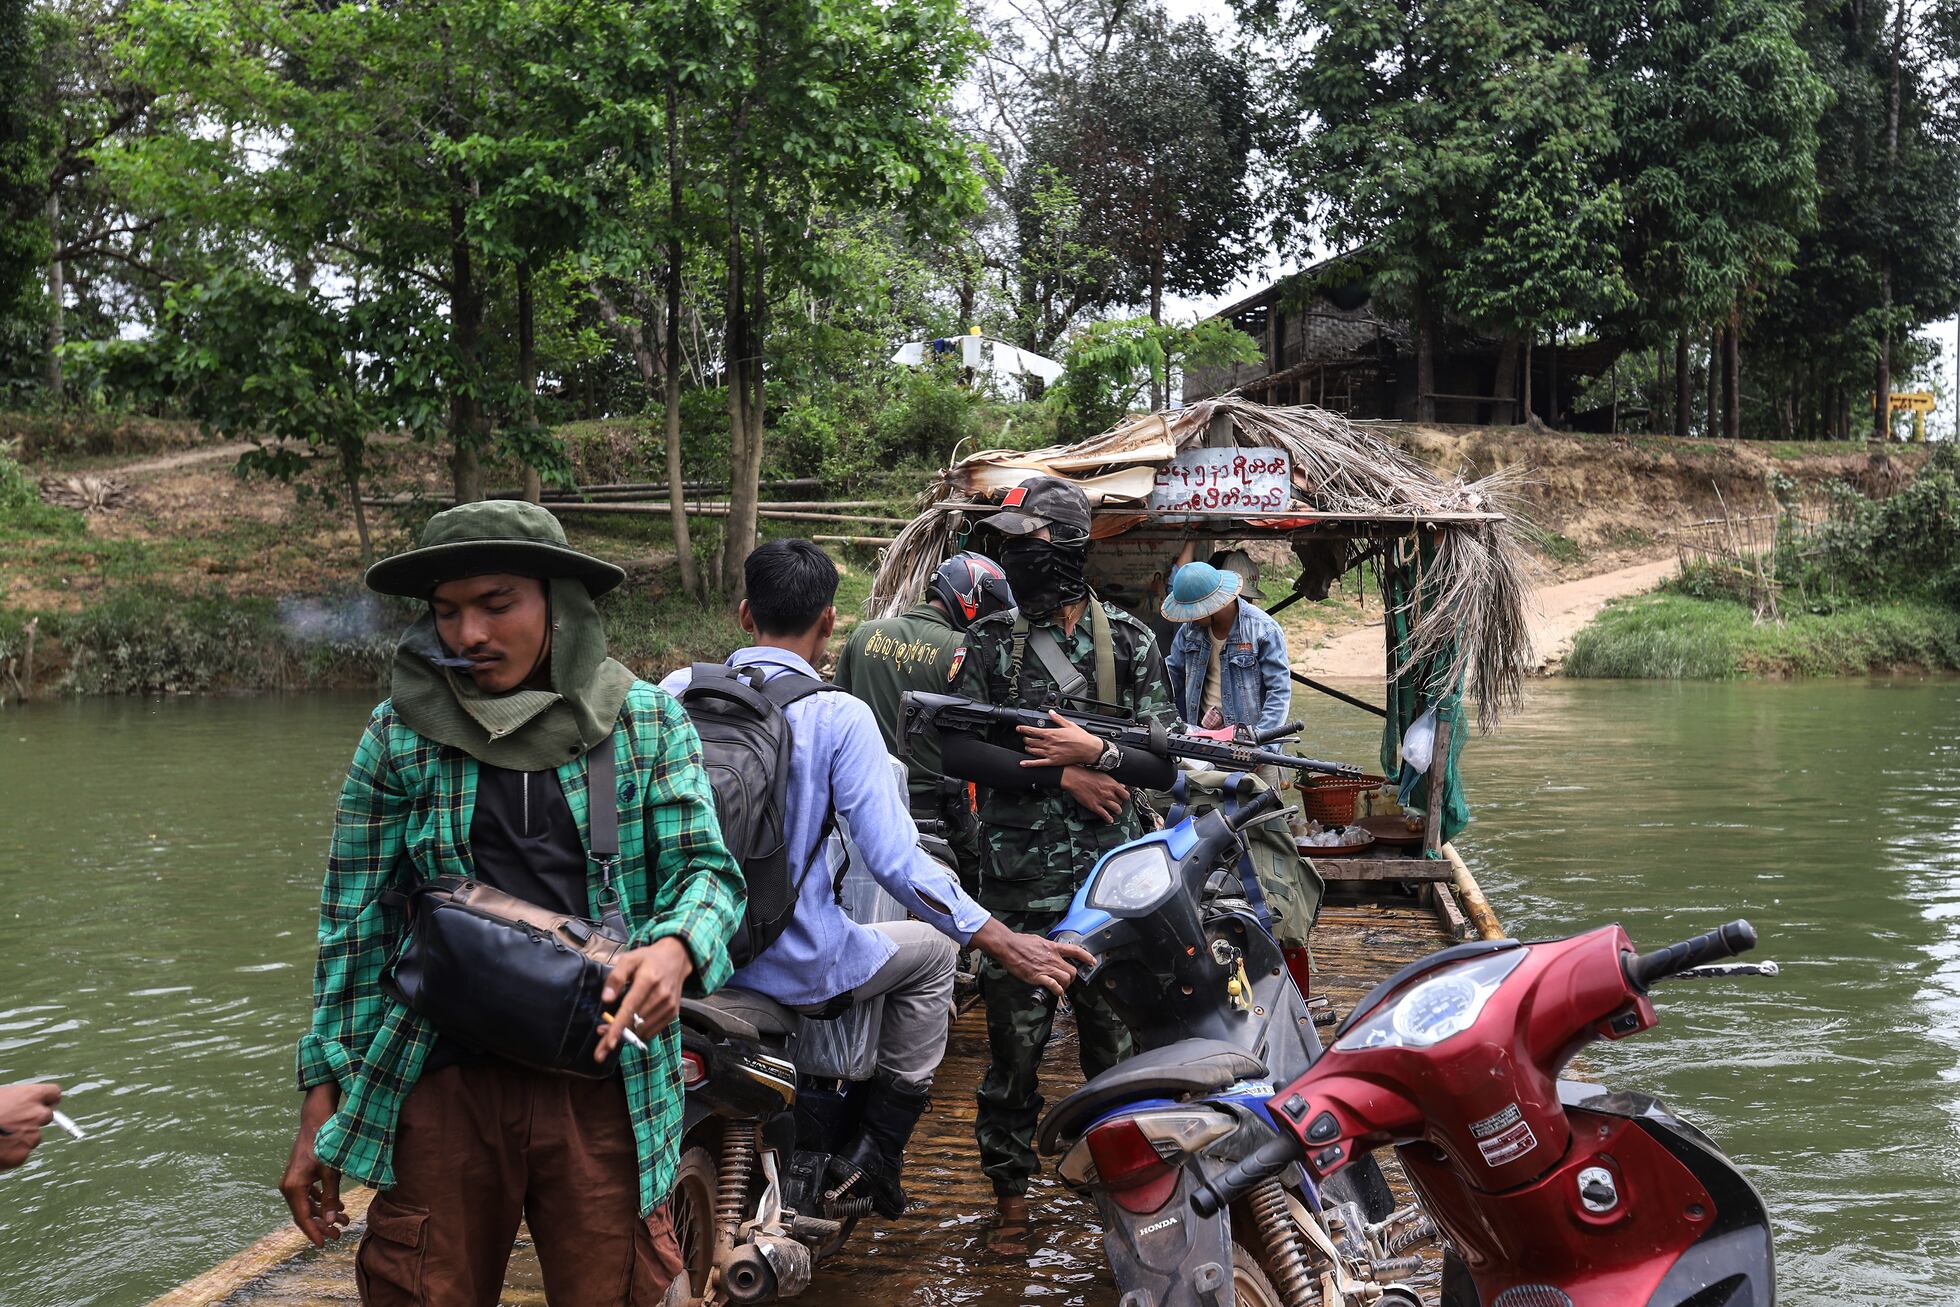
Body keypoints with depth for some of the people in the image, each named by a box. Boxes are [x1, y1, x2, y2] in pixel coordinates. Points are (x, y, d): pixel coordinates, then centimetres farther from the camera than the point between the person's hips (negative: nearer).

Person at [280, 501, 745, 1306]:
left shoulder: (648, 724, 2)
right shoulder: (399, 734, 2)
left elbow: (704, 868, 0)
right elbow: (354, 922, 6)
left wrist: (677, 947, -23)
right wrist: (322, 1101, 5)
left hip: (607, 1082, 0)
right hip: (442, 1084, 0)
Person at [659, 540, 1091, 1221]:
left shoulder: (677, 691, -1)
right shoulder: (839, 716, -14)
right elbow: (893, 857, -19)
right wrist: (1002, 944, -15)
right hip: (794, 965, -5)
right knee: (931, 950, 23)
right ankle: (877, 1149, 21)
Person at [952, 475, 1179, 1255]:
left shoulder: (1128, 641, 5)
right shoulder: (989, 643, 6)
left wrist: (1097, 752, -16)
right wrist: (1063, 775, -11)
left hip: (1111, 872, 0)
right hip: (1016, 874, 0)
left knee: (1115, 1037, 6)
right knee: (1014, 1037, 4)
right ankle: (1010, 1190, 17)